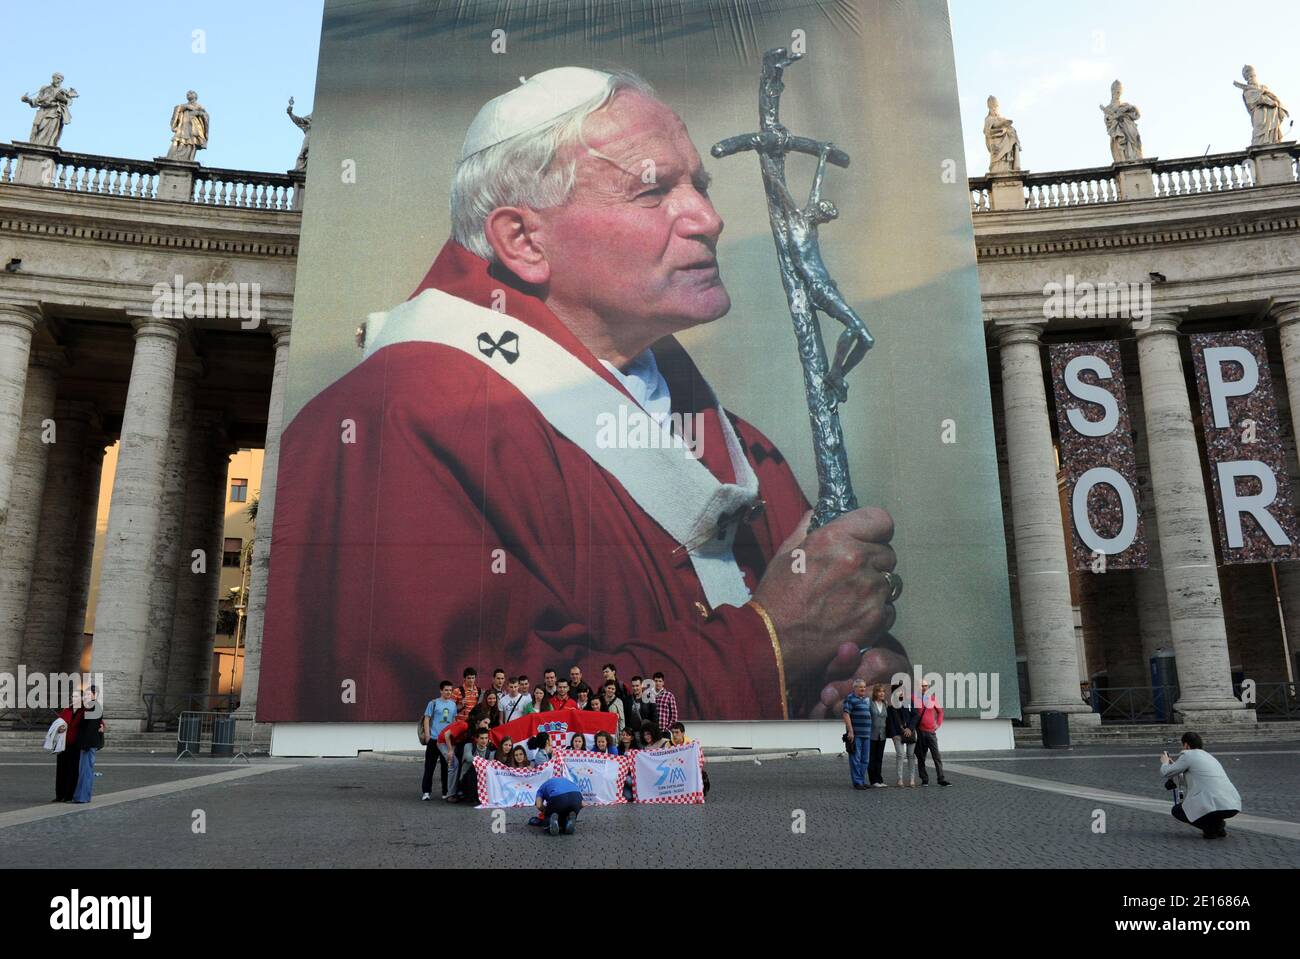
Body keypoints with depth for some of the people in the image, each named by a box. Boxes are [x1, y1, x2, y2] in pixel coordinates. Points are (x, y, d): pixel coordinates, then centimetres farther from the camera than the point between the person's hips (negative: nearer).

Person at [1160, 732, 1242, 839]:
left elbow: (1165, 773, 9)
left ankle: (1210, 830, 0)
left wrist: (1165, 762, 31)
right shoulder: (1208, 756, 25)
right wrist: (1173, 764, 47)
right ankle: (1219, 827, 17)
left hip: (1215, 806, -8)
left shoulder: (1187, 755, 1)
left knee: (1177, 810, 15)